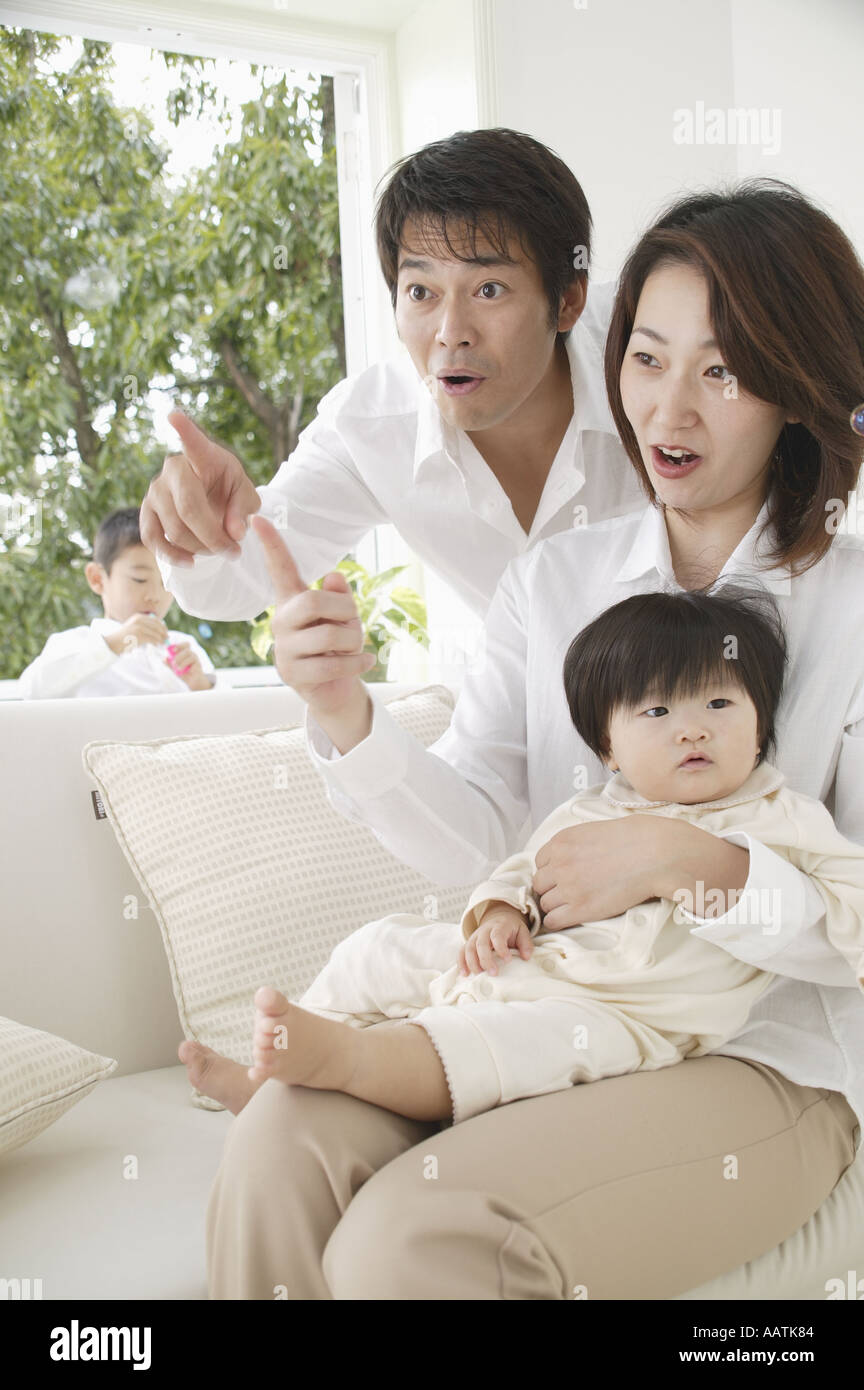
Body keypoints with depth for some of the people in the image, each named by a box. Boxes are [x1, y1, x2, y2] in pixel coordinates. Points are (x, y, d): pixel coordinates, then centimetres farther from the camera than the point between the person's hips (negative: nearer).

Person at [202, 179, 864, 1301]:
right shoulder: (552, 583, 6)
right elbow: (477, 839, -3)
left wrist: (689, 860, -21)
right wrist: (342, 713, -20)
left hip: (772, 1058, -3)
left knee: (419, 1231, -26)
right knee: (285, 1139, -22)